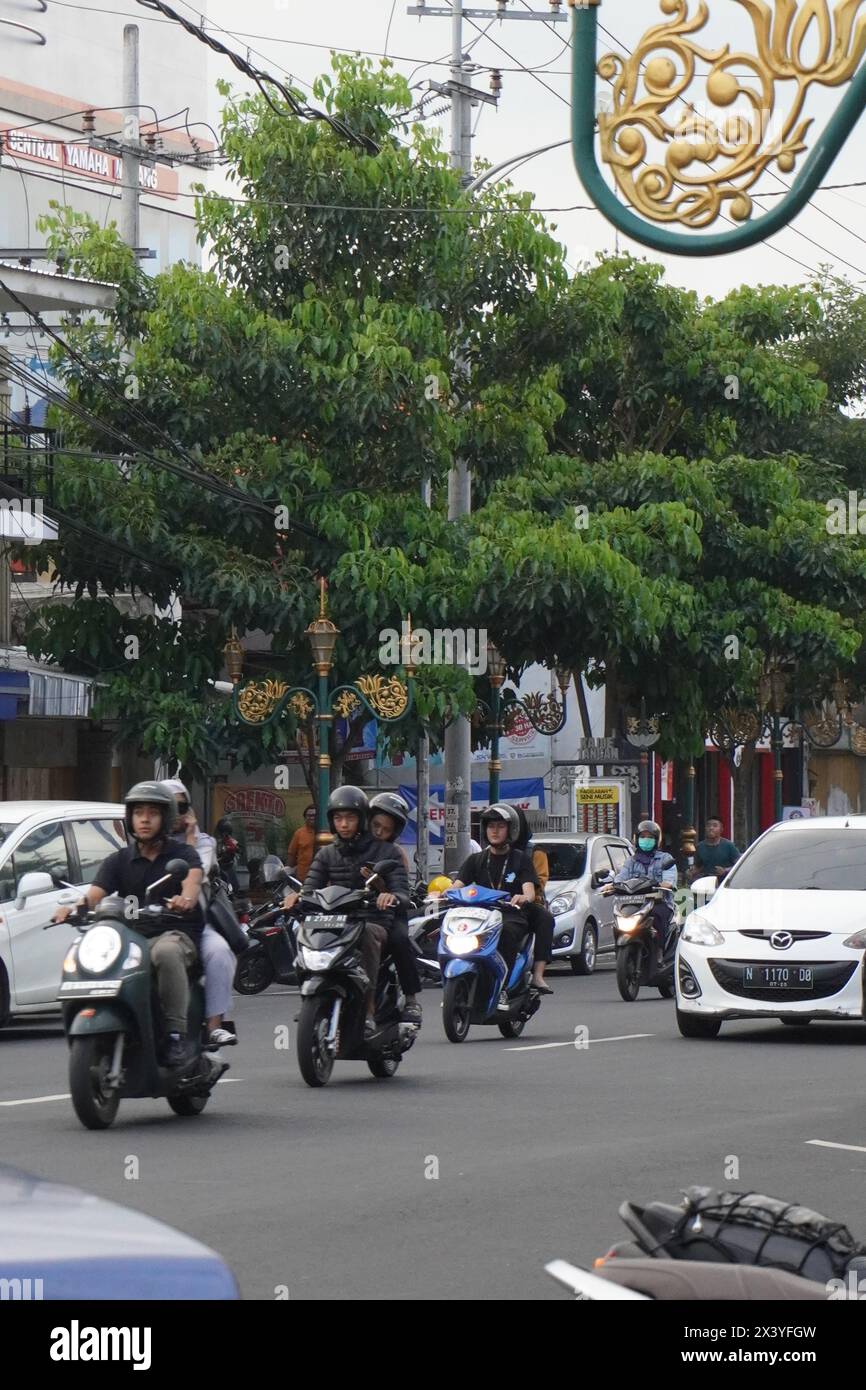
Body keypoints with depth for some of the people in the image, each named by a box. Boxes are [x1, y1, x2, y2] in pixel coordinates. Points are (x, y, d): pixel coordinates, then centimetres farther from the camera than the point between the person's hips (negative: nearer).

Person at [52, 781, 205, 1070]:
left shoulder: (182, 854, 8)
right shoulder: (119, 861, 17)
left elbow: (193, 877, -15)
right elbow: (95, 894, 1)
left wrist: (186, 898, -40)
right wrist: (74, 907, -24)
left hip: (177, 933, -3)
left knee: (165, 952, -39)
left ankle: (178, 1035, -34)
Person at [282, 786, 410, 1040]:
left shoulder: (387, 852, 8)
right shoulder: (327, 855, 18)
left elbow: (403, 895, -3)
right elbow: (311, 888, 6)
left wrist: (392, 897, -28)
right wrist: (297, 897, -18)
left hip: (375, 922, -3)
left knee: (366, 932, -39)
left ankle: (369, 1011, -39)